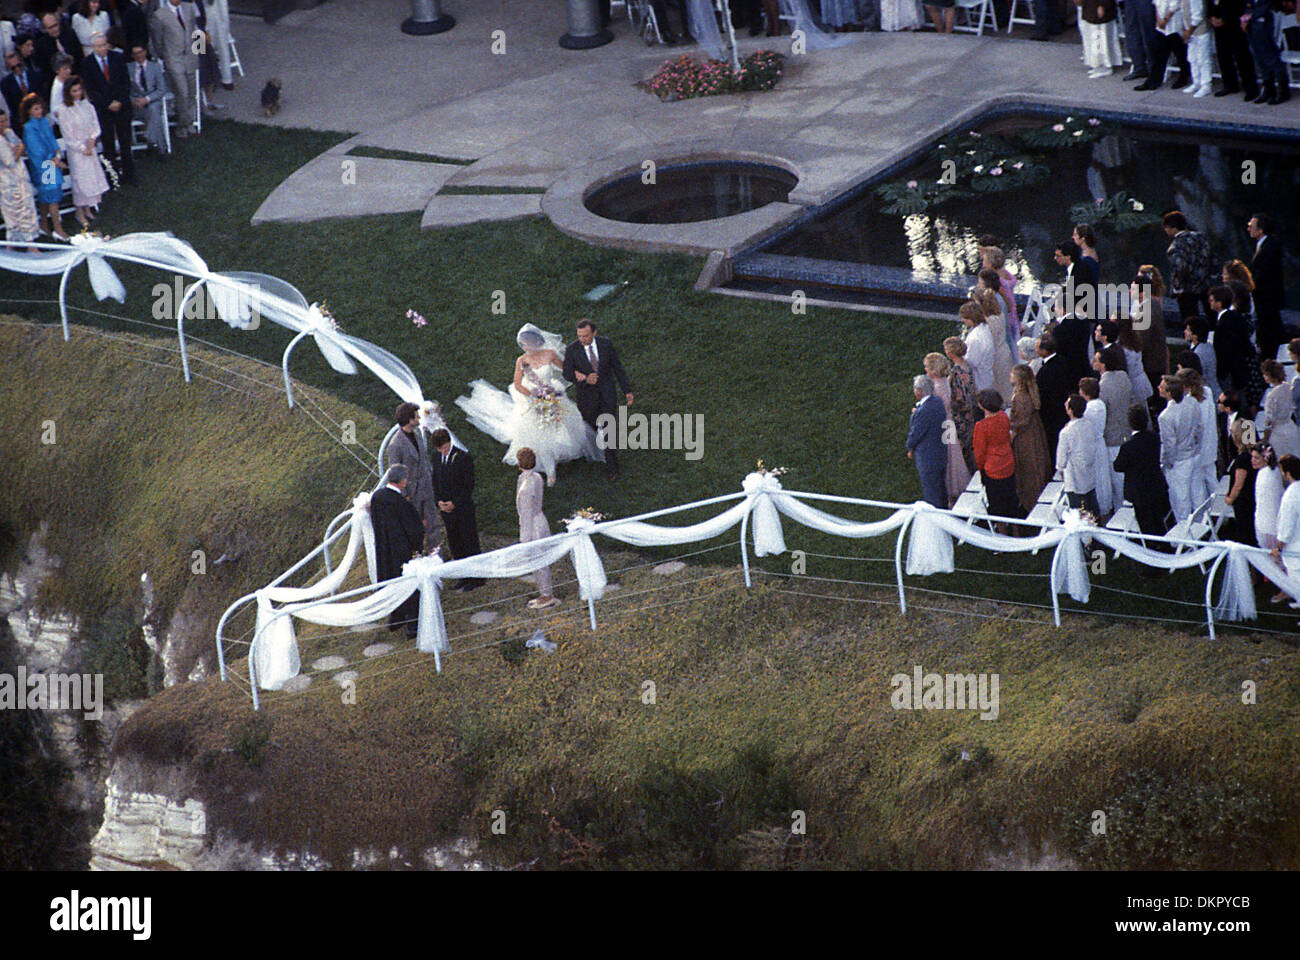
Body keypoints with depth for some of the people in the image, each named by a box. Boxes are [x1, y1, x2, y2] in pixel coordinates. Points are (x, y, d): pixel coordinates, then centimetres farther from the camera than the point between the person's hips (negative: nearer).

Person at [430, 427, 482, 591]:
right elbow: (436, 483, 12)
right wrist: (439, 501, -5)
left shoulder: (463, 457, -12)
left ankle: (477, 578, 10)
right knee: (454, 545, 10)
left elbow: (469, 485, -12)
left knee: (470, 543, 1)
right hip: (446, 510, 6)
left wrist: (454, 503, -17)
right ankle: (465, 577, 20)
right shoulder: (438, 459, 7)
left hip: (463, 509, -6)